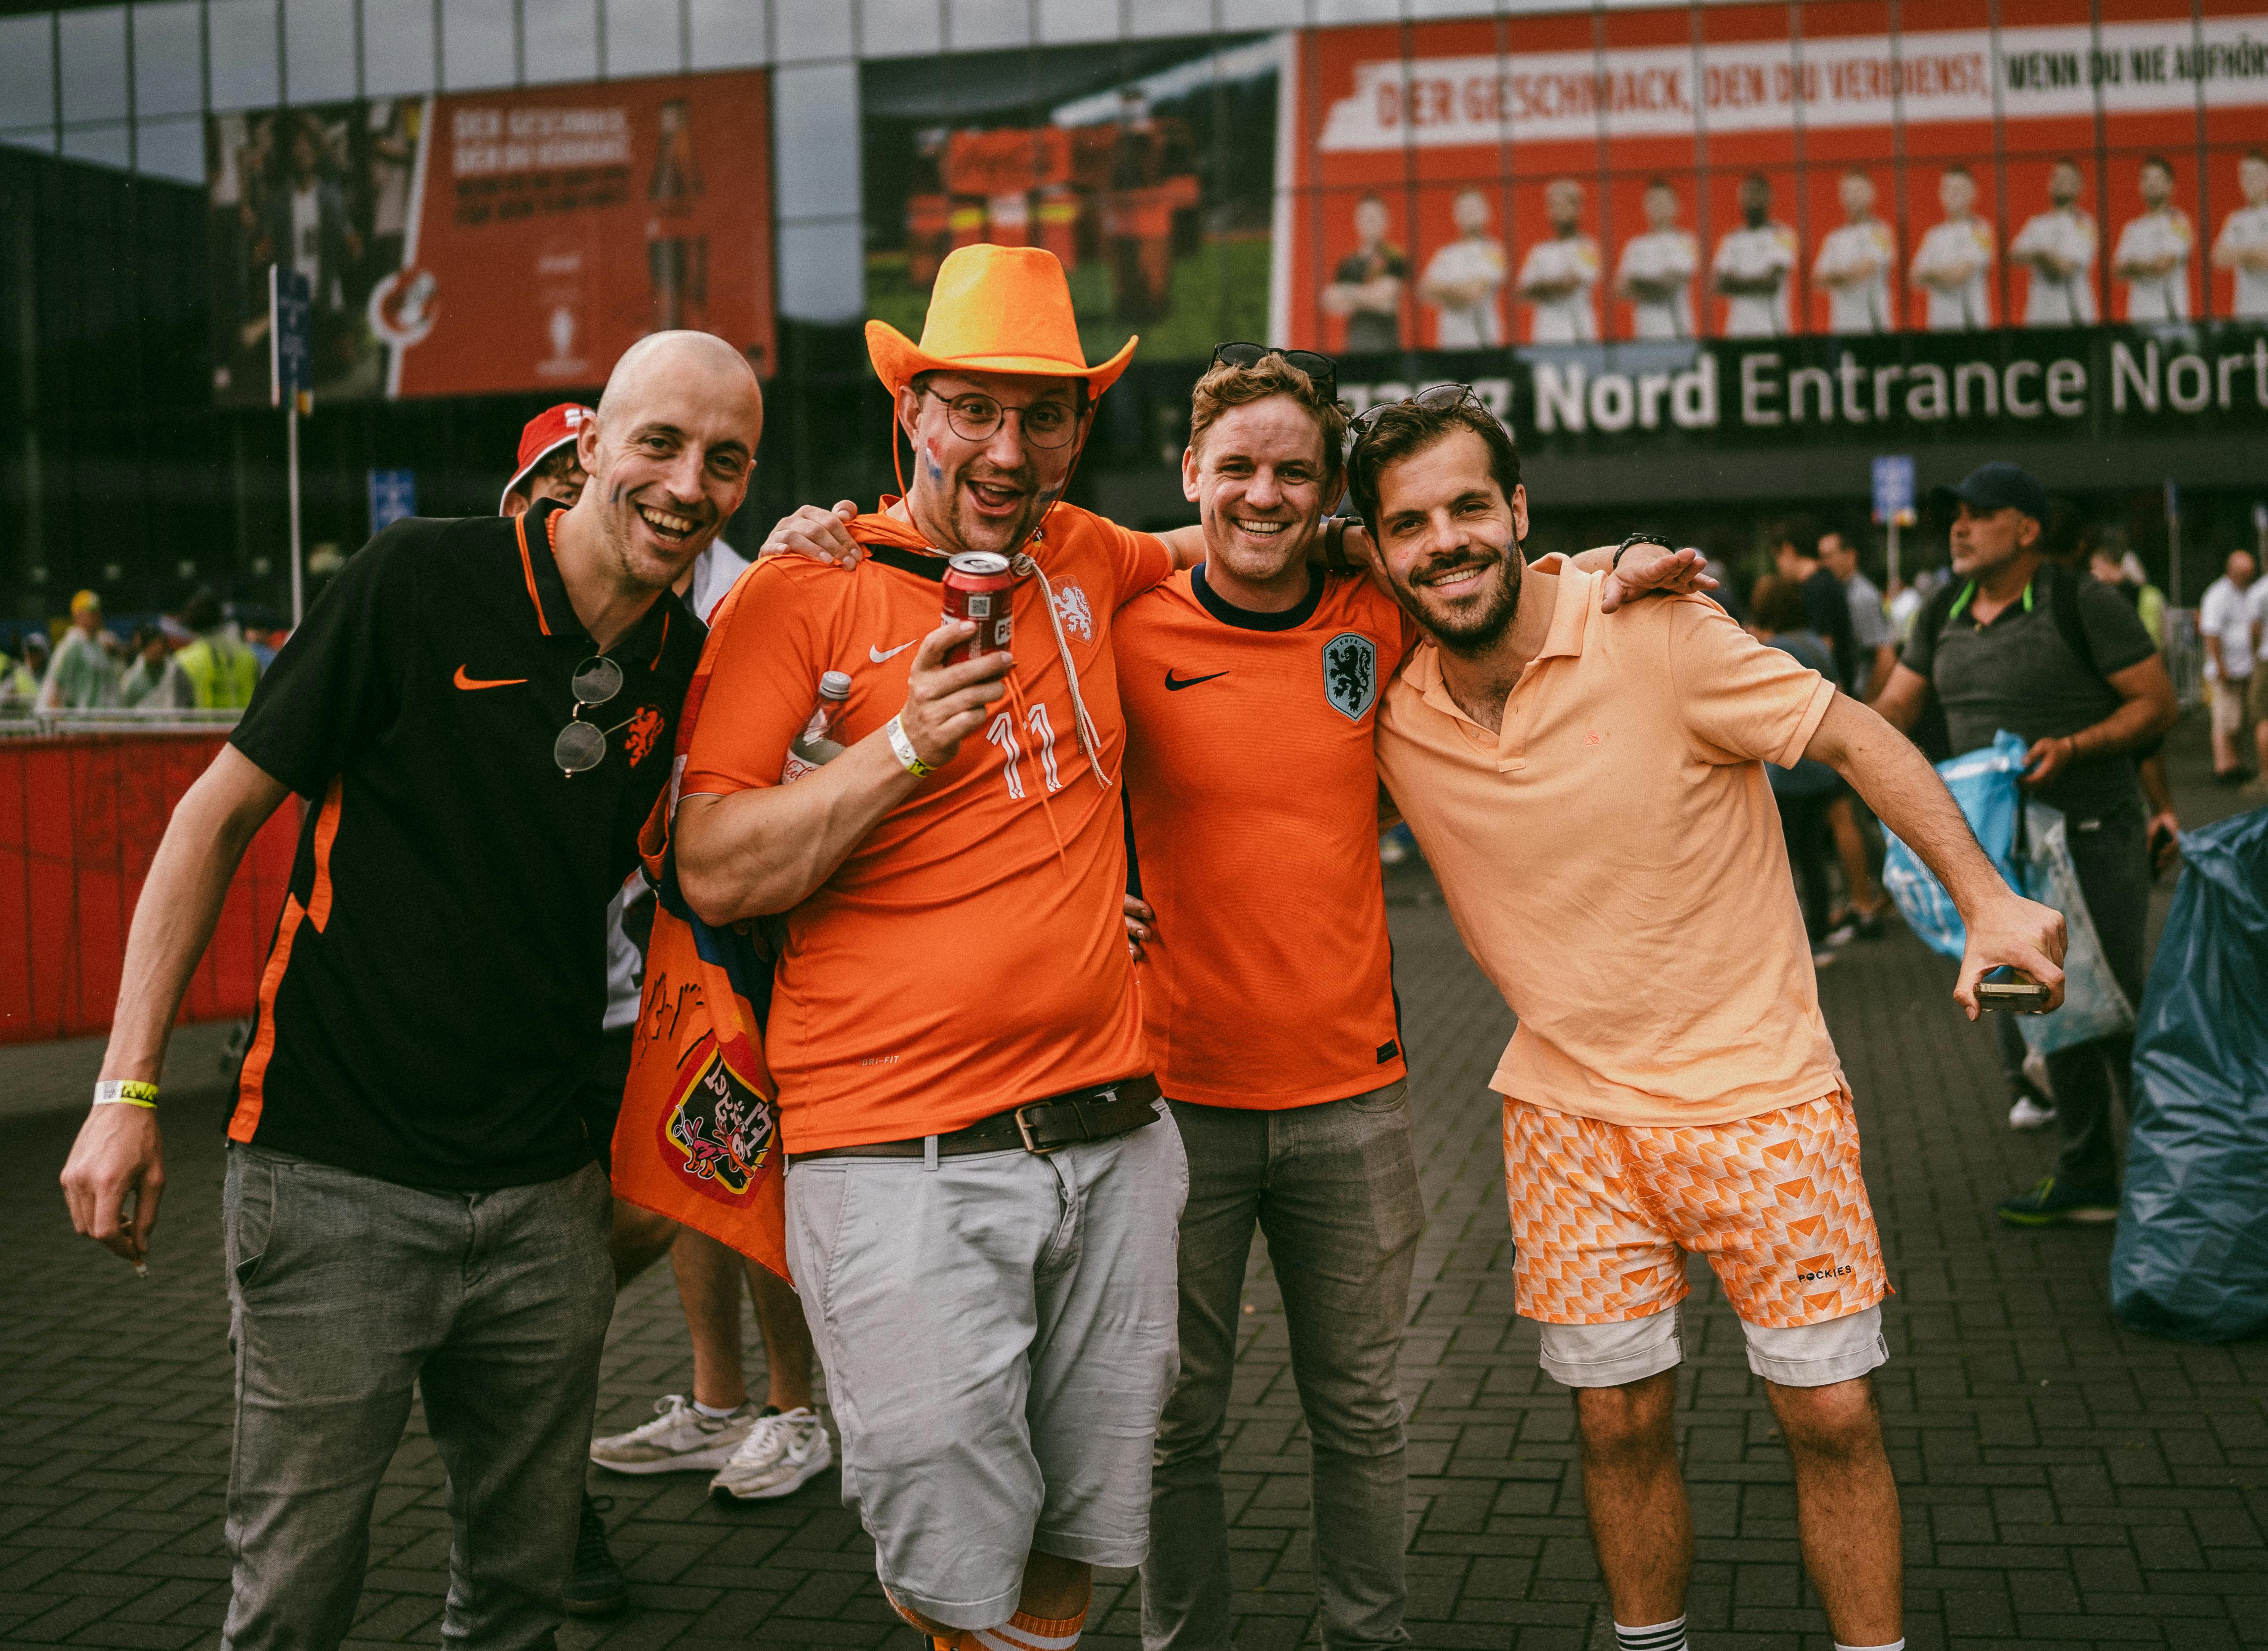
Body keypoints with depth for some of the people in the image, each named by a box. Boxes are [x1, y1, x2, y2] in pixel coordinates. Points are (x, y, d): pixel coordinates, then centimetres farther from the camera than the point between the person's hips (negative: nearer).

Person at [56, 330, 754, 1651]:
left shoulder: (690, 664, 4)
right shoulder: (422, 584, -10)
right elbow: (221, 814, -5)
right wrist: (128, 1092, -9)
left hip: (544, 1200, 5)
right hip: (338, 1183, -4)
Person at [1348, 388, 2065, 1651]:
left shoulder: (1656, 637, -16)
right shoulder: (1392, 715, -5)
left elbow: (1856, 737, -9)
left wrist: (1987, 899, -16)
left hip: (1760, 1090, -2)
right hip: (1570, 1110, 3)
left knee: (1832, 1413, 2)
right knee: (1620, 1424, 8)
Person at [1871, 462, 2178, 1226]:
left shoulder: (2083, 606, -12)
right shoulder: (1943, 616, 8)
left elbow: (2158, 703, -10)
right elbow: (1892, 710, 8)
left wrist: (2072, 746, -24)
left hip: (2094, 839, -7)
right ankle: (2086, 1179, 20)